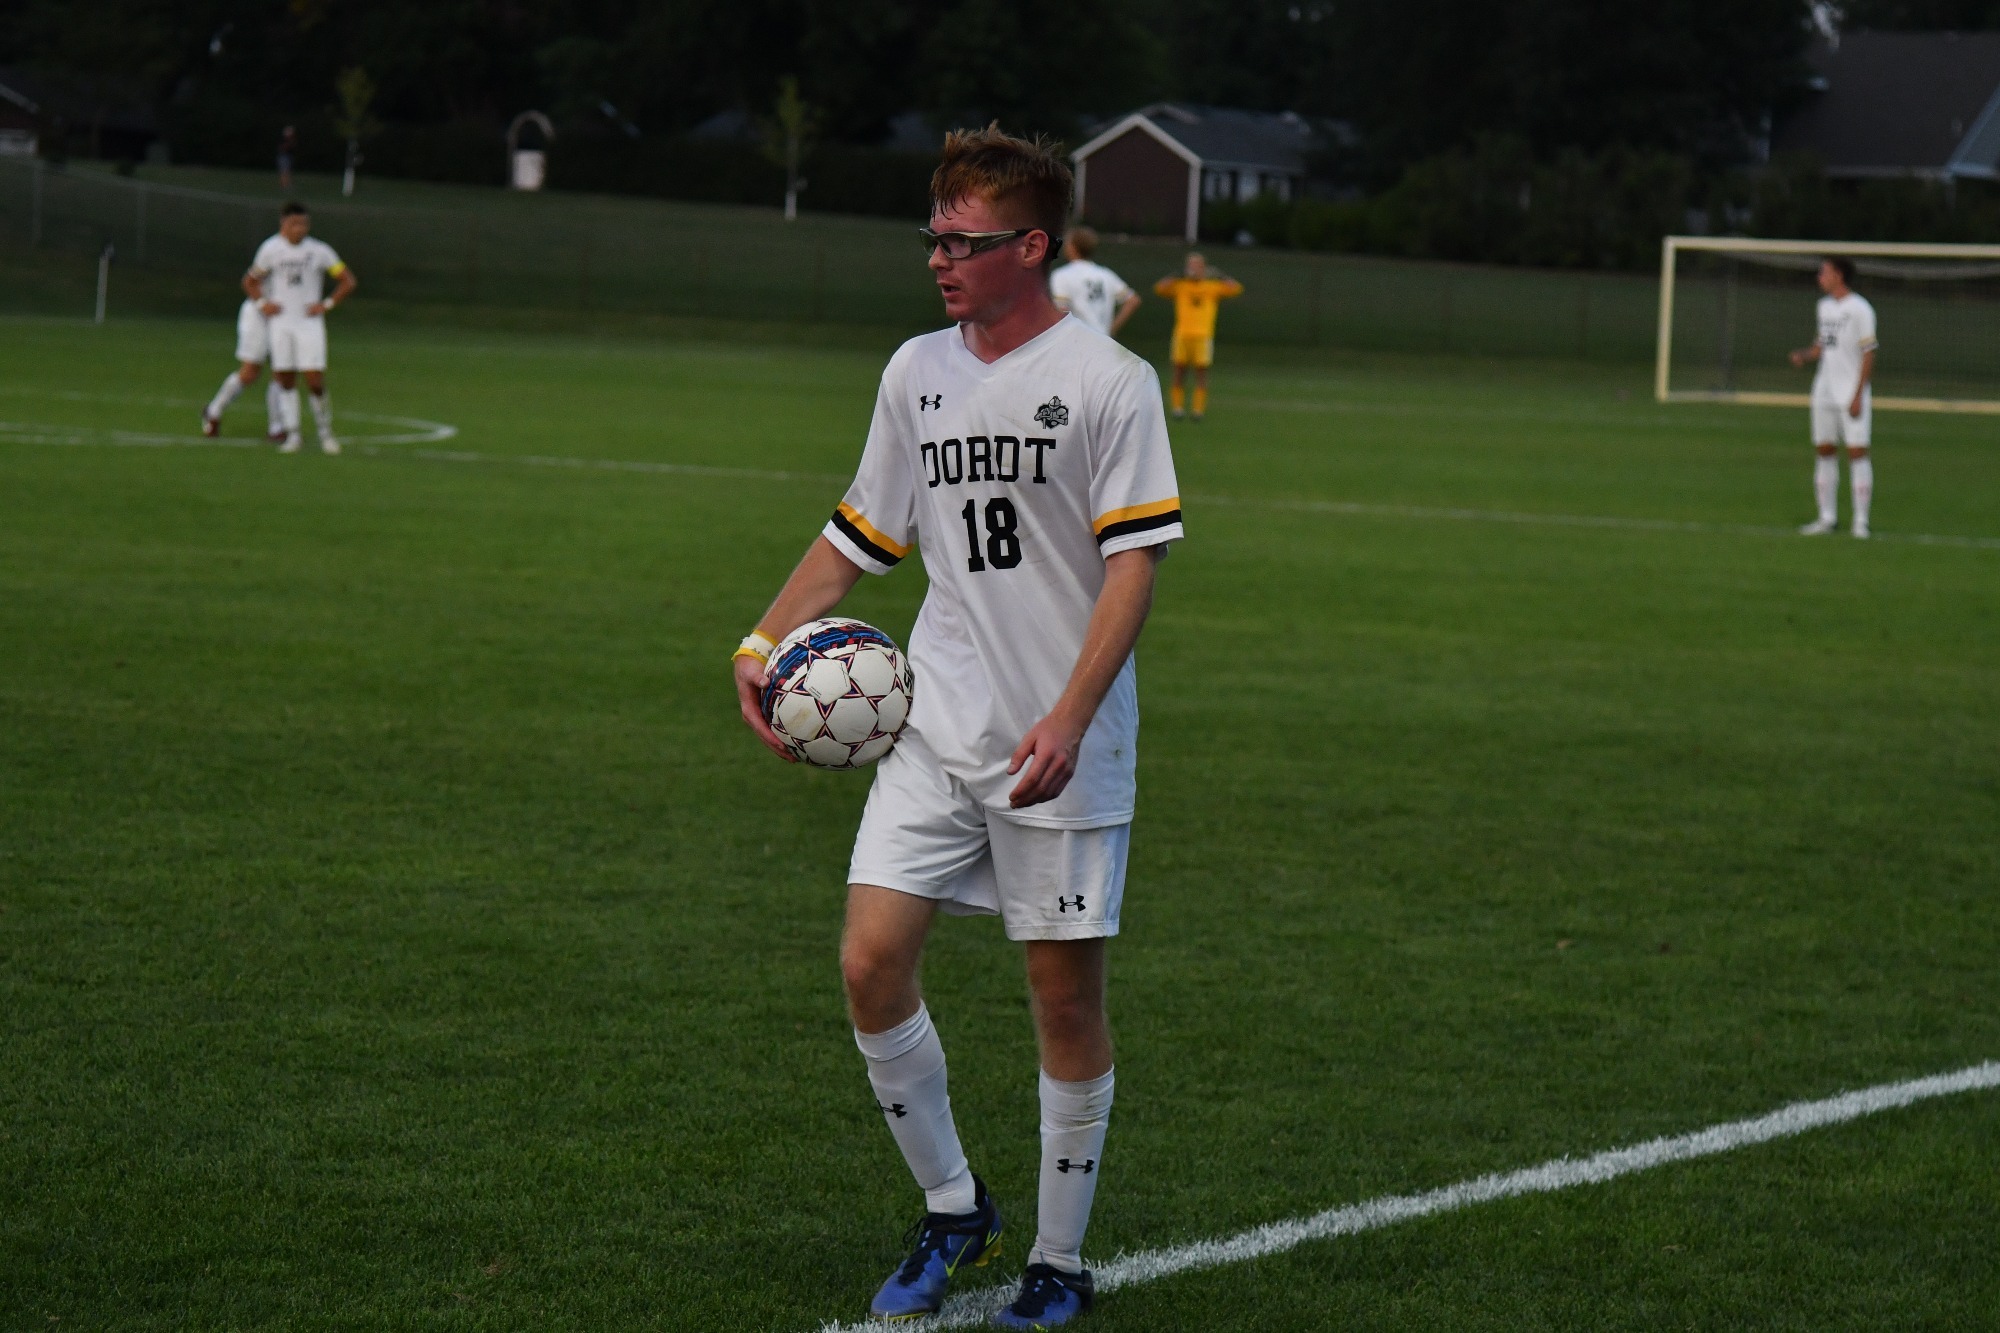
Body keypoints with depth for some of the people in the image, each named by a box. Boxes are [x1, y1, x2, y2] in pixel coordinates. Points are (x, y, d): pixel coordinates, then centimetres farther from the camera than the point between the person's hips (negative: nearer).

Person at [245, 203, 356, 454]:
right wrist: (262, 303, 0)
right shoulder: (271, 249, 1)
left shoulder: (319, 251, -2)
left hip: (309, 322, -1)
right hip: (280, 322, 2)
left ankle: (326, 433, 8)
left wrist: (326, 304, -3)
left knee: (315, 381, -8)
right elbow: (250, 281, 15)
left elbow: (348, 281, 5)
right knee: (285, 381, 2)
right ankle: (292, 435, 11)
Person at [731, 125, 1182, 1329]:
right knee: (872, 960, -5)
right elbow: (861, 535, 19)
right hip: (936, 726, 5)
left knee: (1067, 996, 2)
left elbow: (1134, 561, -12)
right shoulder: (917, 372, 10)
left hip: (1064, 748, -5)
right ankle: (953, 1213, 14)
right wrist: (768, 644, 5)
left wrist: (1068, 720, -22)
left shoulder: (1108, 380, -8)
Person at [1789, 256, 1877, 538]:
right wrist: (1805, 355, -1)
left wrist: (1858, 396, -16)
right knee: (1825, 451, 7)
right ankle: (1827, 517, 12)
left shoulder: (1860, 309, -10)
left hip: (1851, 394, -8)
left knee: (1857, 452, -8)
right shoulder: (1825, 306, 13)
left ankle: (1860, 521, -7)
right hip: (1824, 391, 8)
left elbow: (1868, 354, -12)